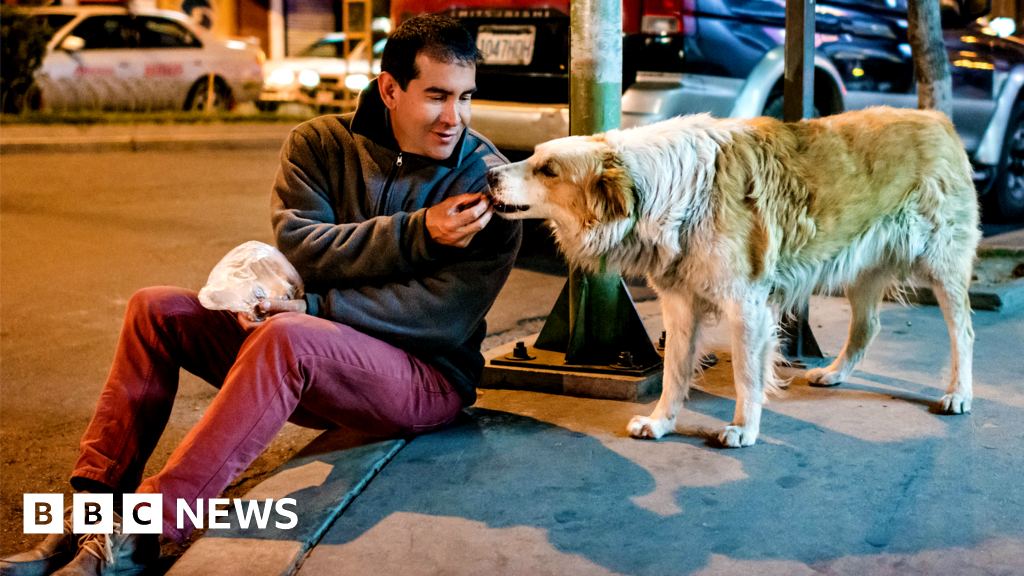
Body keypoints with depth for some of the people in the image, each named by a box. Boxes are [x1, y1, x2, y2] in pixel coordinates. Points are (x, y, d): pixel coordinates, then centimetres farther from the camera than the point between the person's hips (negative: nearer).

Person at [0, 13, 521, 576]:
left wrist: (310, 308, -21)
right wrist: (416, 233, -22)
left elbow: (444, 318, -18)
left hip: (427, 377, -5)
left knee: (289, 337, -35)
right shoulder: (320, 143, 2)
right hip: (312, 364, 6)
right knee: (156, 309, -5)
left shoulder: (488, 182, -11)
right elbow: (298, 246, -13)